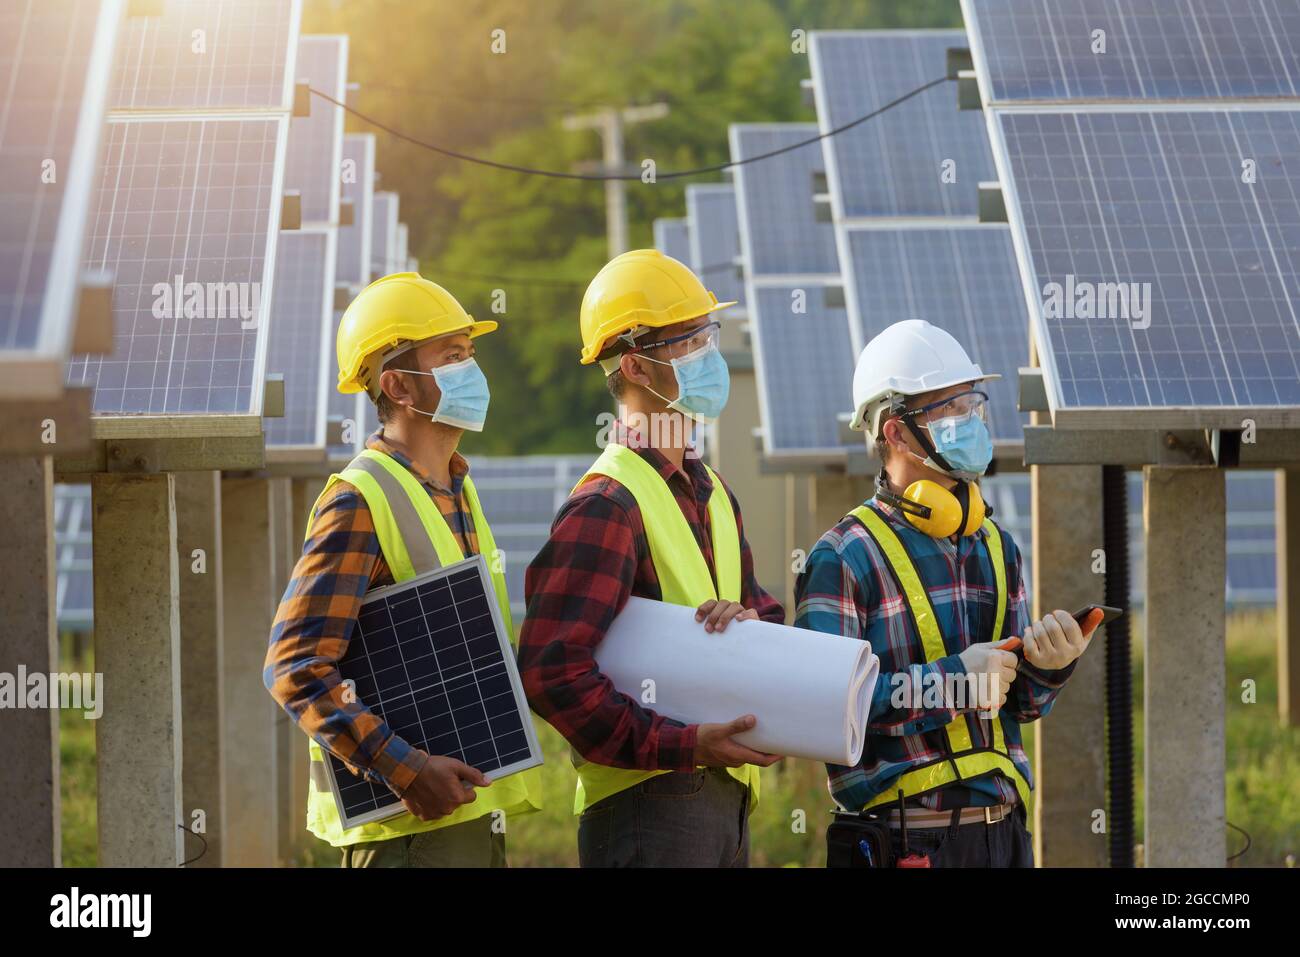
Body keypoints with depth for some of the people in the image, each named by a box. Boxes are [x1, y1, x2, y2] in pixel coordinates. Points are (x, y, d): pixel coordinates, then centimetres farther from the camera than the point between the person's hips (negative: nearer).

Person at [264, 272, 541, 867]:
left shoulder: (458, 492, 15)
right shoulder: (357, 504, -13)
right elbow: (295, 669, -20)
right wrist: (404, 770, -24)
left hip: (474, 805, 9)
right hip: (409, 822, -9)